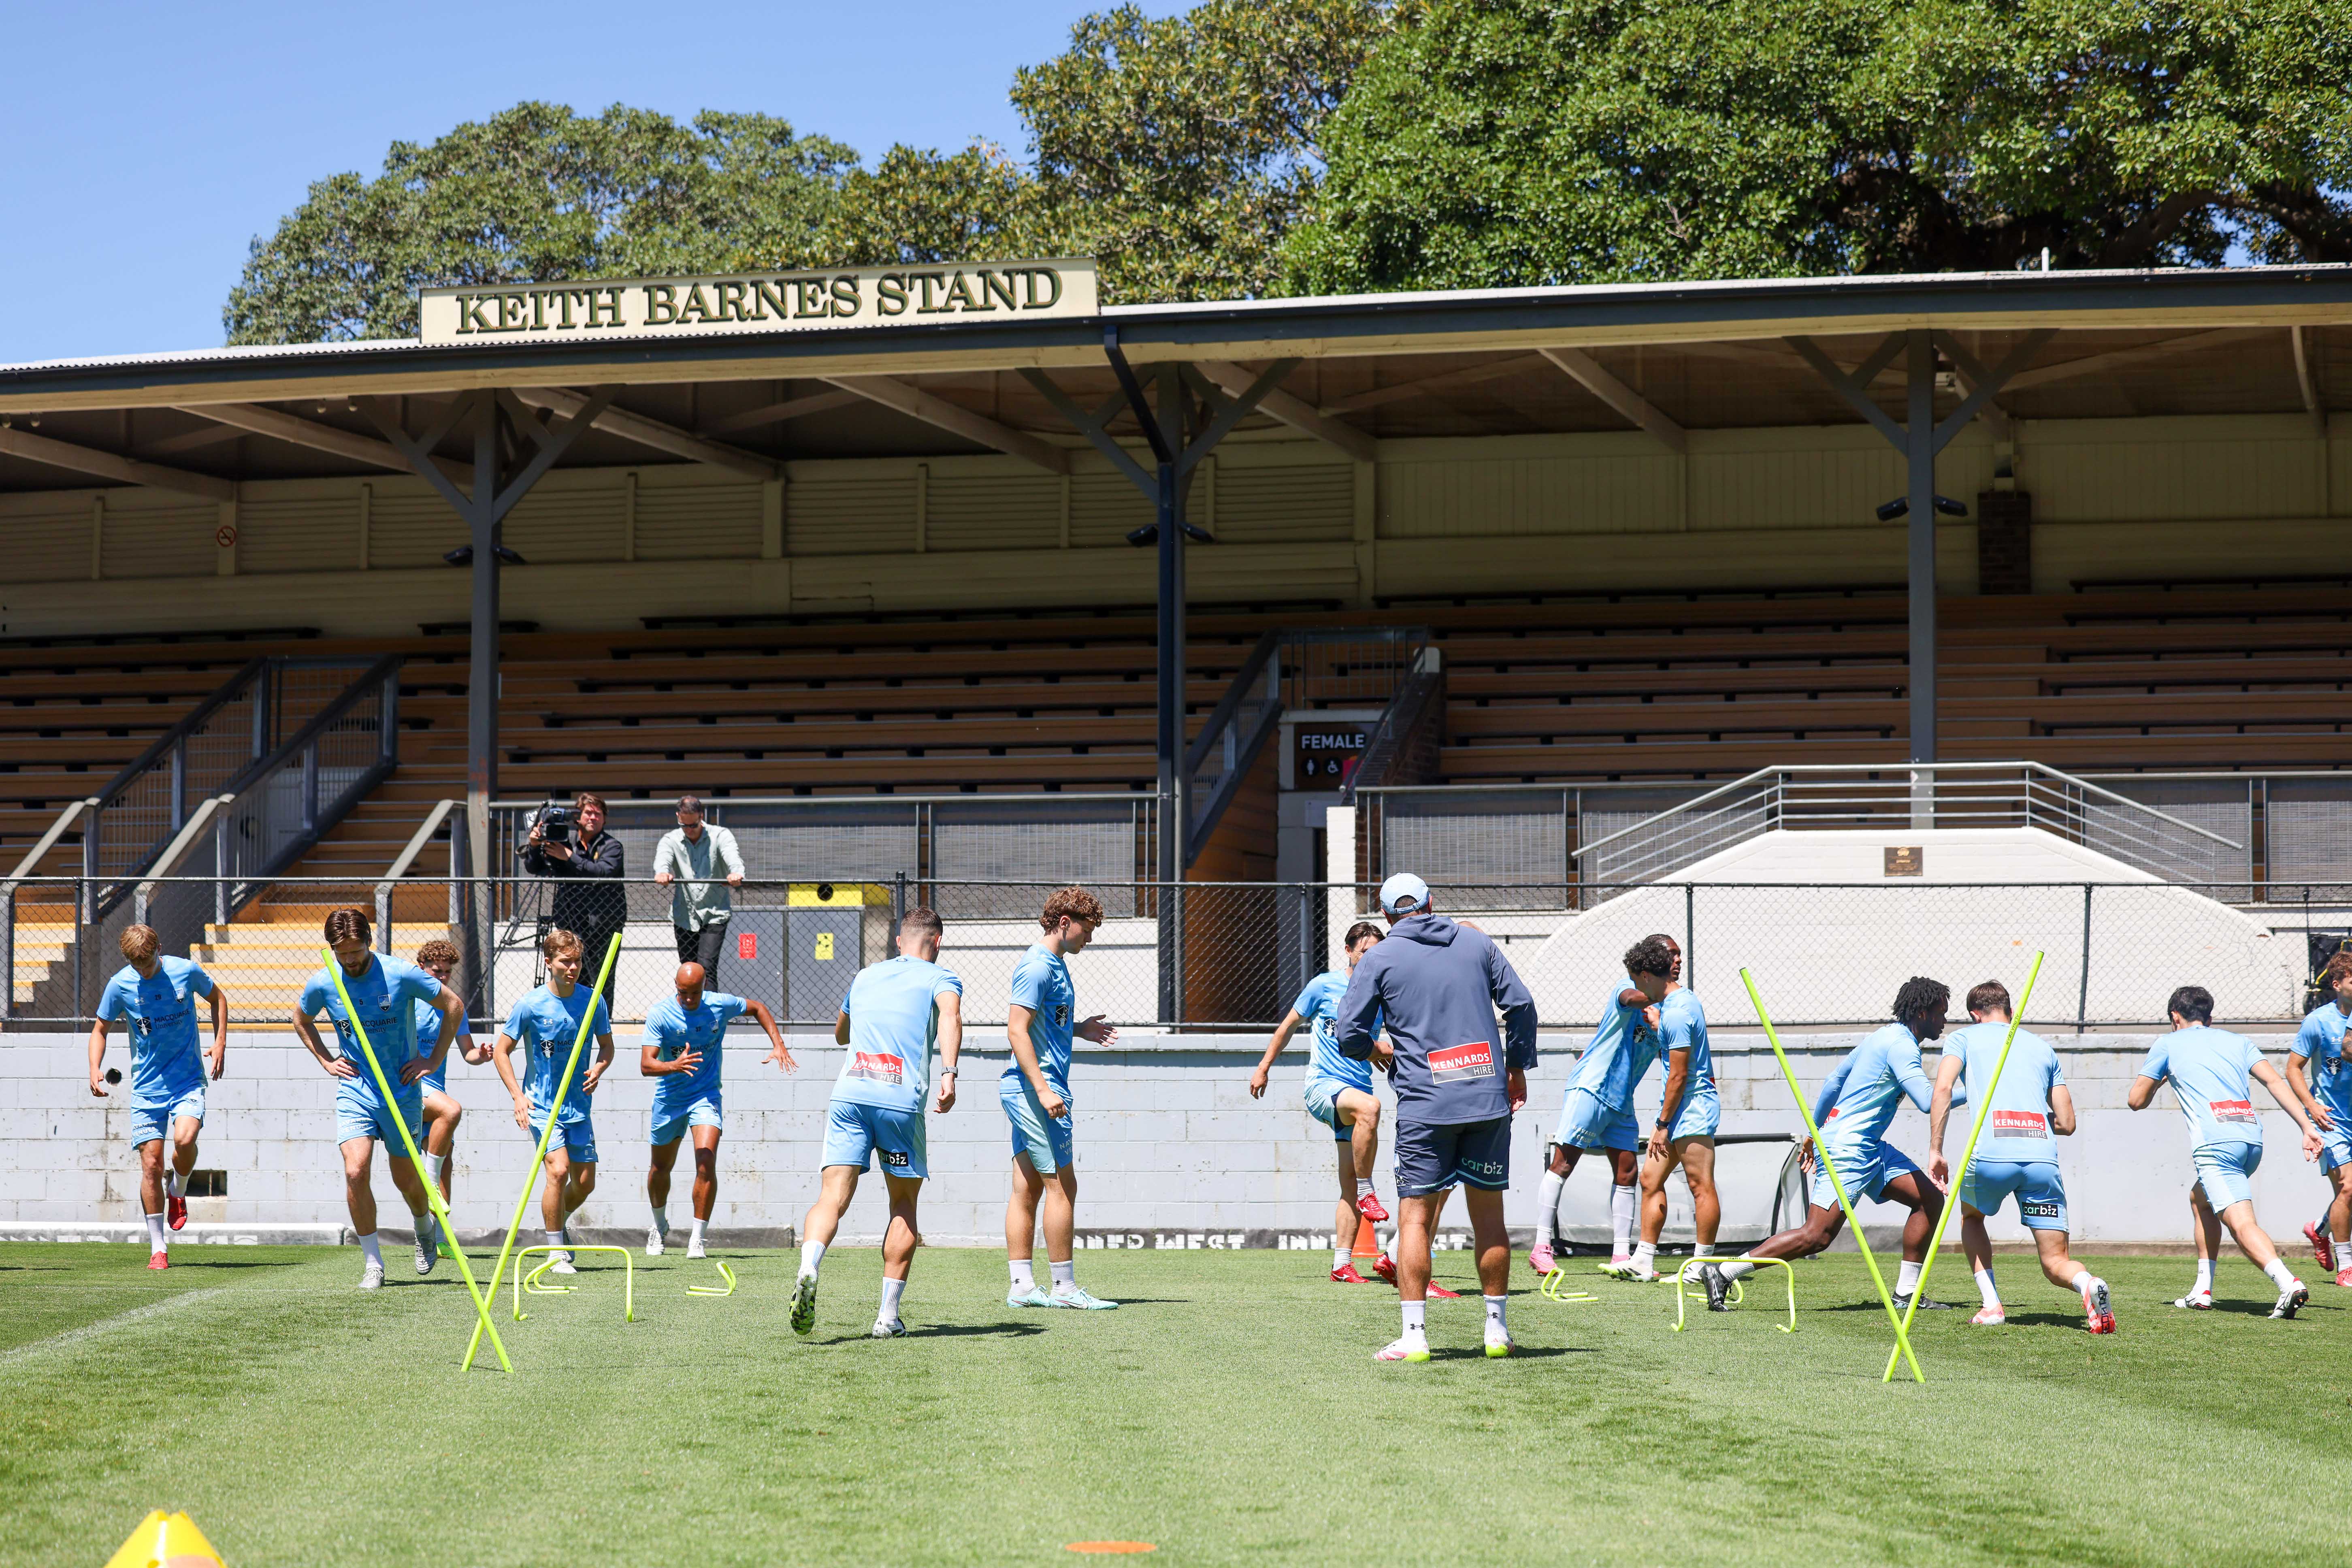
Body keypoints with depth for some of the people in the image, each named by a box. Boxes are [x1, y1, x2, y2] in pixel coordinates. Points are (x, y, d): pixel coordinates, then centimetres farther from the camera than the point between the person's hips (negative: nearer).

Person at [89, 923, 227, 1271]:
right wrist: (95, 1069, -6)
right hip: (146, 1088, 1)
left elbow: (218, 997, 14)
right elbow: (100, 1028, 10)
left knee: (184, 1138, -27)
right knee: (151, 1164, -5)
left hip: (189, 1081, -1)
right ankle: (158, 1248, 5)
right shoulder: (119, 985, -4)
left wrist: (220, 1043, 3)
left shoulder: (186, 971, -5)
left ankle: (178, 1191, 7)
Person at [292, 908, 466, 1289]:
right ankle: (373, 1263, -5)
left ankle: (425, 1228, 43)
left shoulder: (402, 975, -12)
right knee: (356, 1172, -17)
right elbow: (301, 1020, 19)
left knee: (407, 1179, 9)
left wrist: (434, 1060, -1)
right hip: (354, 1092, 1)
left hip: (403, 1092, -1)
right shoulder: (322, 985, -4)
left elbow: (454, 1006, 0)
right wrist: (327, 1061, 8)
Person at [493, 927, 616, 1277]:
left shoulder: (593, 1001, -1)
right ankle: (557, 1252, -7)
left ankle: (557, 1223, 36)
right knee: (559, 1171, -20)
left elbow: (607, 1046, 13)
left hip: (579, 1105, 4)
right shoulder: (531, 1004, -10)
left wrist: (598, 1070, -9)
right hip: (542, 1104, -4)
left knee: (585, 1182, 4)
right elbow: (502, 1051, -2)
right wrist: (518, 1096, -12)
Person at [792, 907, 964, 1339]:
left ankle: (808, 1269, -36)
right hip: (902, 1100, -3)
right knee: (904, 1206, 13)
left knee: (832, 1198, -6)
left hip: (849, 1092, 3)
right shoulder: (940, 978, 12)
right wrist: (949, 1074, -24)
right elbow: (951, 1016, -13)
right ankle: (888, 1315, 8)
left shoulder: (865, 977, 26)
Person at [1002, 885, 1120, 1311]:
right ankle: (1065, 1288, -4)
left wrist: (1078, 1029, 16)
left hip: (1025, 1090, 10)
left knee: (1028, 1188, 8)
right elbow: (1016, 1030, -20)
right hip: (1034, 1088, -10)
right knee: (1062, 1185, -7)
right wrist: (1044, 1089, -25)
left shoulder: (1054, 965, 18)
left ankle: (1022, 1286, 9)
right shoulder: (1037, 967, -13)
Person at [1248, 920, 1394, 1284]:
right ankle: (1367, 1193, -25)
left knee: (1350, 1182, -1)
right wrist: (1264, 1068, 12)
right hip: (1323, 1085, -5)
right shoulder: (1326, 985, 1)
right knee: (1370, 1106, -37)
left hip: (1358, 1089, 5)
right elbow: (1289, 1024, 11)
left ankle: (1342, 1263, 4)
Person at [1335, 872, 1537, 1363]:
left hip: (1425, 1102, -3)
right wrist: (1518, 1069, 18)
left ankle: (1414, 1335, -7)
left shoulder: (1379, 959, 2)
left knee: (1415, 1217, 0)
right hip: (1489, 1100, 3)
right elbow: (1521, 1005, 8)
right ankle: (1497, 1330, 14)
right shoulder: (1476, 942, 10)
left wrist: (1381, 1053, 20)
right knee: (1489, 1216, 9)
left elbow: (1349, 1035, 0)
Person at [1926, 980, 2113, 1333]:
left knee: (1971, 1217, 31)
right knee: (2056, 1264, 6)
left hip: (1991, 1155, -2)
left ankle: (1992, 1306, 15)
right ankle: (2088, 1285, -29)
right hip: (2043, 1157, 2)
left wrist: (1935, 1151, -1)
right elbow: (2066, 1124, 22)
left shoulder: (1964, 1038, 18)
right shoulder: (2043, 1047, 26)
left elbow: (1943, 1088, -2)